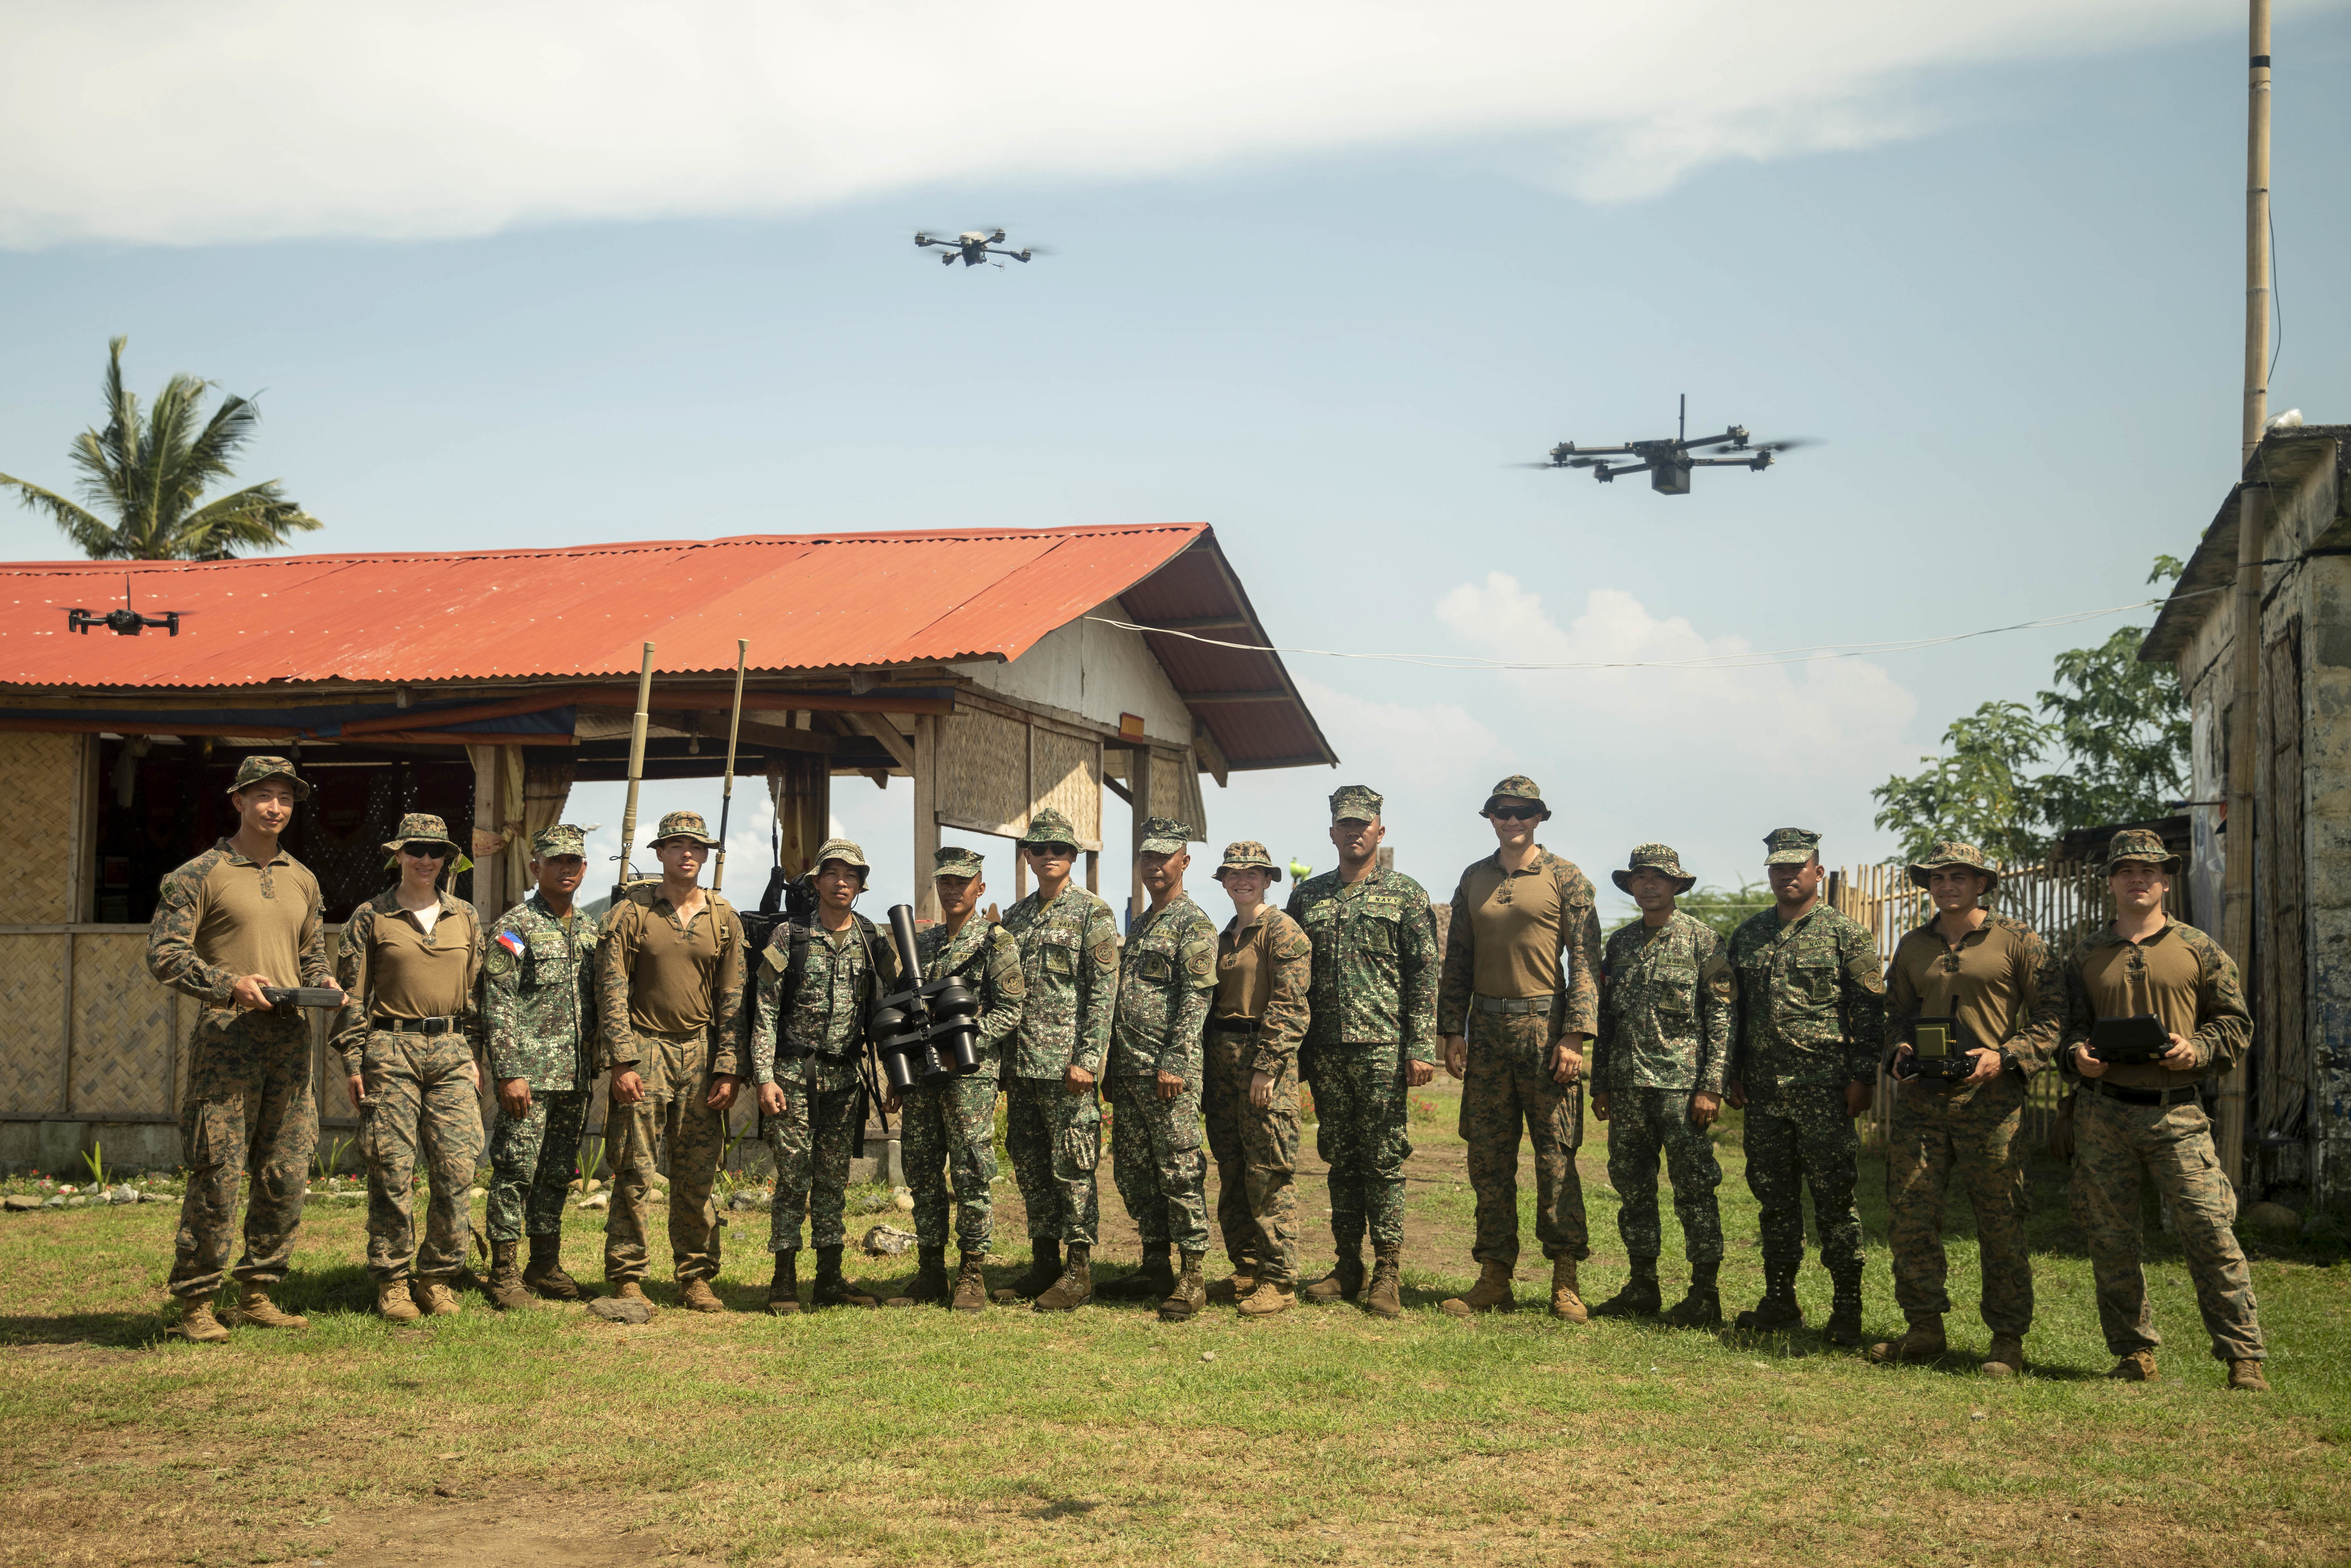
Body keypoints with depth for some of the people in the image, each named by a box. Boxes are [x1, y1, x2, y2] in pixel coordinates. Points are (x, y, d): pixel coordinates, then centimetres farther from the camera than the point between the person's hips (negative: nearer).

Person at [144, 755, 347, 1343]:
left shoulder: (302, 880, 18)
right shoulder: (199, 875, 0)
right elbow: (165, 953, -5)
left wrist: (324, 983, 5)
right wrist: (229, 984, -17)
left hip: (291, 1038, 6)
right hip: (227, 1036, -6)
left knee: (287, 1176, 5)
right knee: (218, 1176, -6)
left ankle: (257, 1295, 15)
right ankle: (196, 1303, 3)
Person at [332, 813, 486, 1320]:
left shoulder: (466, 918, 13)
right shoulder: (370, 918, 4)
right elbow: (351, 993, 3)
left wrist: (474, 1055, 10)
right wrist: (354, 1062, -3)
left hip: (451, 1051, 3)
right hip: (391, 1050, -3)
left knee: (458, 1167, -3)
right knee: (392, 1170, -3)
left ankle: (438, 1276, 8)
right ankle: (393, 1281, 7)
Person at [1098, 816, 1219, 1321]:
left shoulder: (1193, 923, -5)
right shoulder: (1138, 925, 21)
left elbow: (1196, 999, -14)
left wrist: (1174, 1063, -21)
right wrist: (1113, 1065, 18)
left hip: (1168, 1071, -9)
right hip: (1127, 1070, 9)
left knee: (1180, 1173, -7)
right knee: (1134, 1173, 11)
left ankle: (1193, 1277, -4)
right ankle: (1155, 1267, 19)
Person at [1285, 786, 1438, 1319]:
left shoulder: (1405, 895, 2)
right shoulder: (1306, 896, 13)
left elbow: (1425, 975, -2)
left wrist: (1421, 1048, -10)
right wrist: (1292, 1049, 9)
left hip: (1382, 1048, -4)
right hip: (1325, 1049, 4)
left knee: (1384, 1158, -3)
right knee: (1340, 1158, 9)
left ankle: (1388, 1272, 1)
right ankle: (1348, 1266, 15)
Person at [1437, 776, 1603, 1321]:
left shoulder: (1566, 879, 0)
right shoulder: (1474, 880, 13)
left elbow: (1585, 960, -5)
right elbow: (1458, 962, 15)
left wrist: (1574, 1035, -13)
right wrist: (1453, 1031, 7)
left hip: (1545, 1025, -4)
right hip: (1487, 1028, 4)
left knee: (1556, 1155, -3)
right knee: (1488, 1159, 5)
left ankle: (1565, 1281, 2)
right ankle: (1494, 1279, 11)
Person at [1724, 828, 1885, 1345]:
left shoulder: (1847, 935, 0)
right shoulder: (1747, 936, 14)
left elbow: (1870, 1012, -3)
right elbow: (1732, 1009, 18)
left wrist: (1862, 1077, -9)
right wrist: (1733, 1073, 11)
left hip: (1823, 1087, -5)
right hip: (1763, 1089, 5)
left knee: (1834, 1197, -4)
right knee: (1774, 1198, 10)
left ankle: (1847, 1308, 1)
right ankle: (1780, 1301, 17)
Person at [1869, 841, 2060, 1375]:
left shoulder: (2018, 941, 1)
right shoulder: (1913, 946, 15)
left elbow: (2052, 1015, -2)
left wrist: (2006, 1056, -14)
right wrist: (1898, 1051, 5)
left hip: (1991, 1099, -4)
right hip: (1921, 1098, 5)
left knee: (2000, 1224, -1)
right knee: (1909, 1217, 3)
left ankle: (2008, 1340, 8)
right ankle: (1925, 1330, 14)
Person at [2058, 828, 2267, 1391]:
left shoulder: (2199, 951, 8)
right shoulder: (2085, 957, 13)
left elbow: (2235, 1023, 8)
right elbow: (2066, 1027, 16)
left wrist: (2197, 1050, -10)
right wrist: (2077, 1056, -5)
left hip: (2177, 1114, -2)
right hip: (2103, 1115, 2)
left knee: (2210, 1231, -10)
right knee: (2111, 1239, 3)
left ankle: (2244, 1358, -4)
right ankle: (2134, 1352, 15)